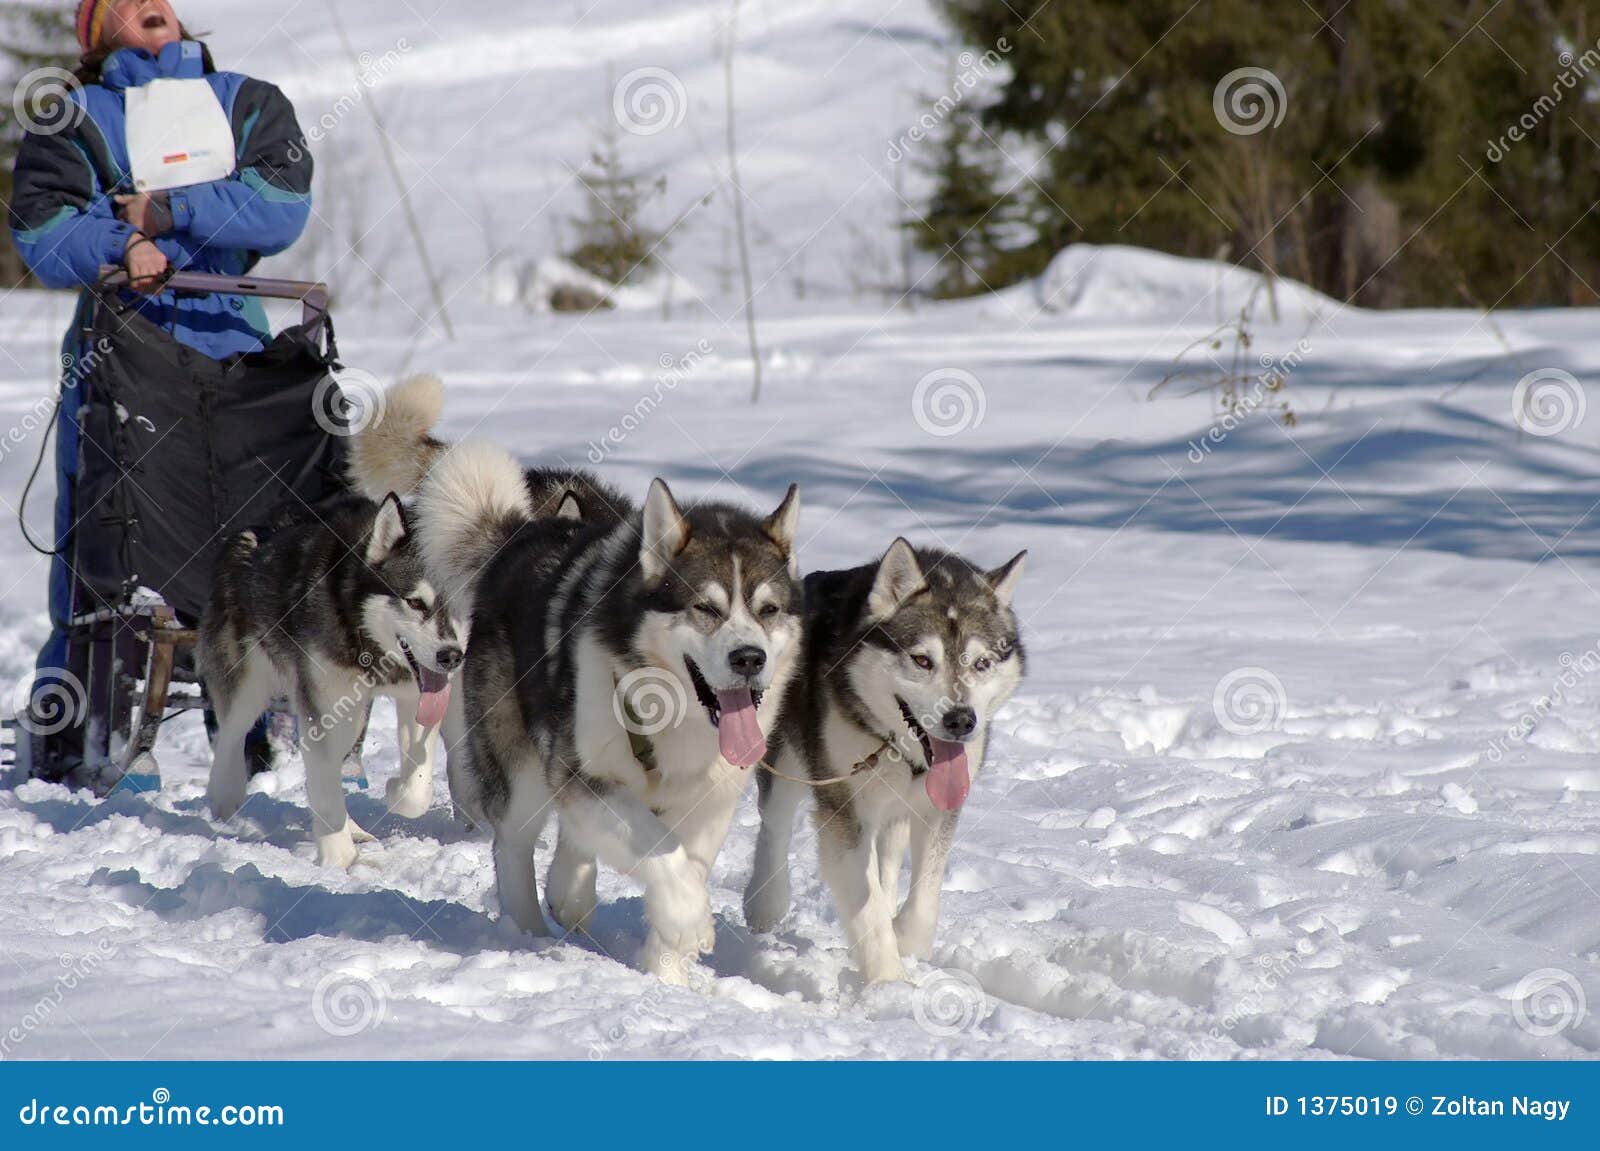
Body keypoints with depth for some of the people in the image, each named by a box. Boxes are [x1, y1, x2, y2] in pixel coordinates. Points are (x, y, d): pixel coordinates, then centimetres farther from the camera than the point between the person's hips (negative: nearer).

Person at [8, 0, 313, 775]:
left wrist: (168, 213, -8)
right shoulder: (75, 123, 12)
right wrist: (122, 246, -17)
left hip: (230, 345, 1)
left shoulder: (250, 106, 16)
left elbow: (282, 207, -1)